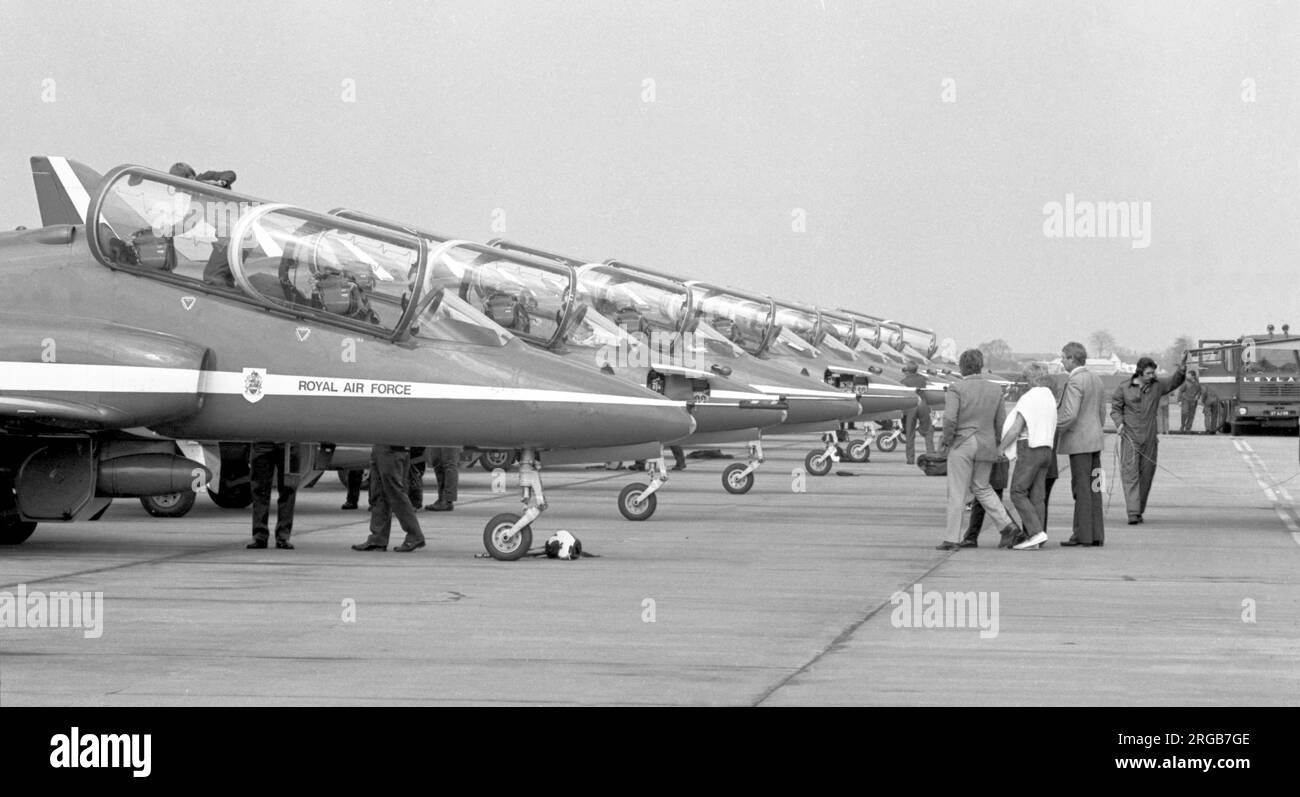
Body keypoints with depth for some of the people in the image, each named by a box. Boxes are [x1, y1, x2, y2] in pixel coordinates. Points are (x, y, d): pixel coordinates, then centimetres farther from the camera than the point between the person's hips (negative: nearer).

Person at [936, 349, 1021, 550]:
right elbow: (1001, 422, 8)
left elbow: (950, 419, -17)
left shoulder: (957, 388, -9)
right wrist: (995, 445, 18)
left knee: (957, 493, 1)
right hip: (986, 447, 5)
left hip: (962, 445, -5)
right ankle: (1007, 525, 6)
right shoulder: (995, 390, 6)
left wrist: (945, 442, -6)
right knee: (982, 488, 19)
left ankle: (952, 539, 2)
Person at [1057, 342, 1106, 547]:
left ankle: (1083, 536, -4)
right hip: (1095, 441, 9)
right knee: (1093, 489, 10)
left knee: (1082, 489, -6)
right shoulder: (1096, 379, 13)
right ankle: (1096, 535, 12)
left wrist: (1053, 429, -9)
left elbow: (1069, 415, -23)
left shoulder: (1075, 382, -15)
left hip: (1079, 442, -9)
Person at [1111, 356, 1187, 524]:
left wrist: (1181, 371, -15)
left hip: (1149, 438, 3)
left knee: (1146, 474, 6)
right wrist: (1119, 423, -12)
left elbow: (1174, 383, 5)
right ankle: (1133, 512, -17)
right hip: (1130, 437, -3)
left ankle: (1140, 511, 19)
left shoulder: (1157, 386, 9)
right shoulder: (1124, 389, 1)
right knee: (1130, 472, -11)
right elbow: (1115, 409, 6)